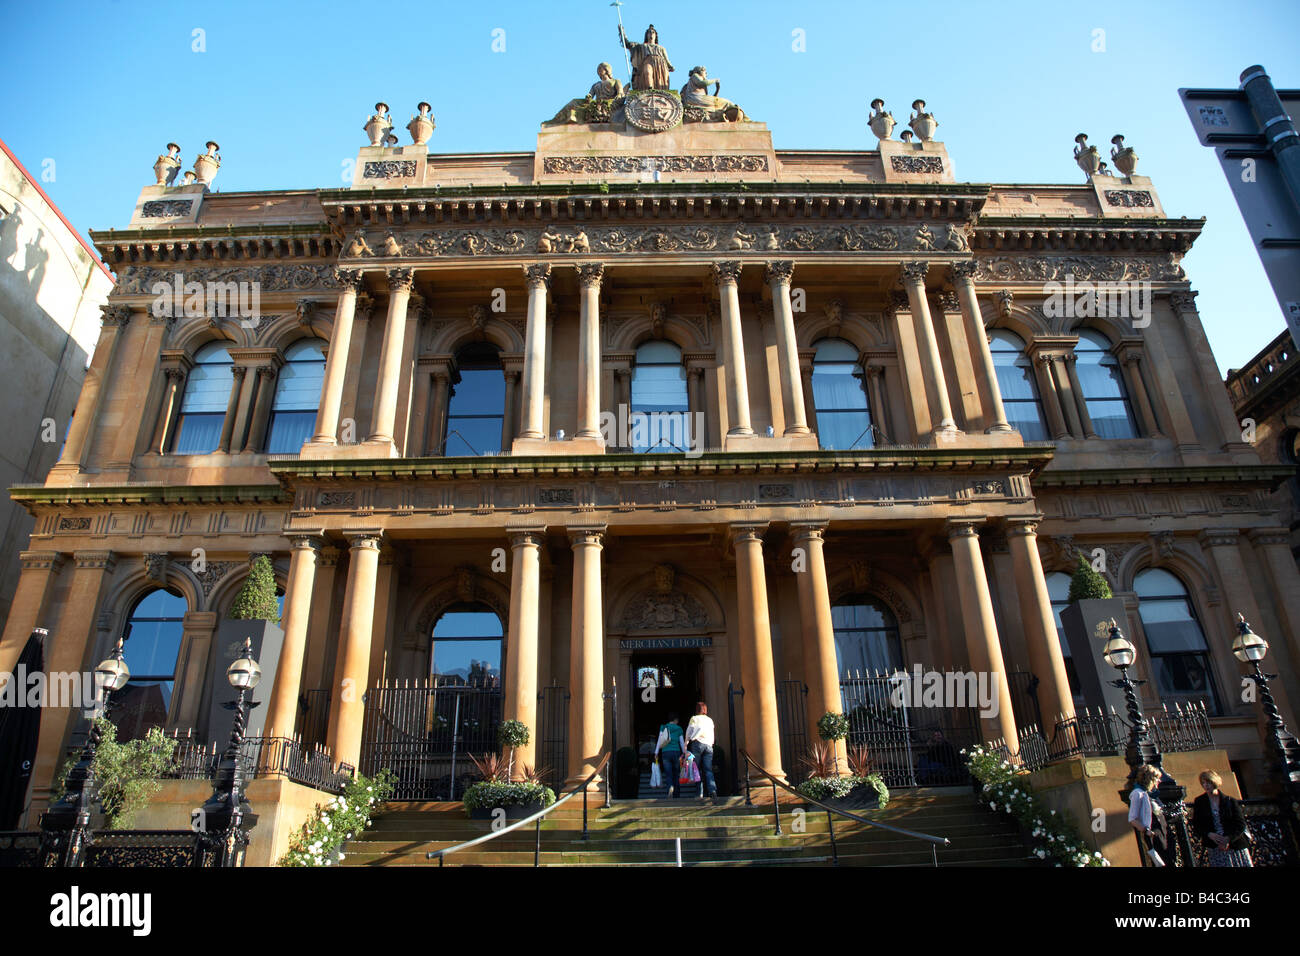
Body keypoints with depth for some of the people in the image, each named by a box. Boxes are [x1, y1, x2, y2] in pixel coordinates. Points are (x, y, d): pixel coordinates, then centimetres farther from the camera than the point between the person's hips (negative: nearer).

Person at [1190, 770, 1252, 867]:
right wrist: (1209, 834, -12)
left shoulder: (1230, 801, 3)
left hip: (1236, 845, 0)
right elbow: (1196, 827, 7)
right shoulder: (1199, 802, 7)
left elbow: (1241, 824, -1)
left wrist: (1229, 839, -14)